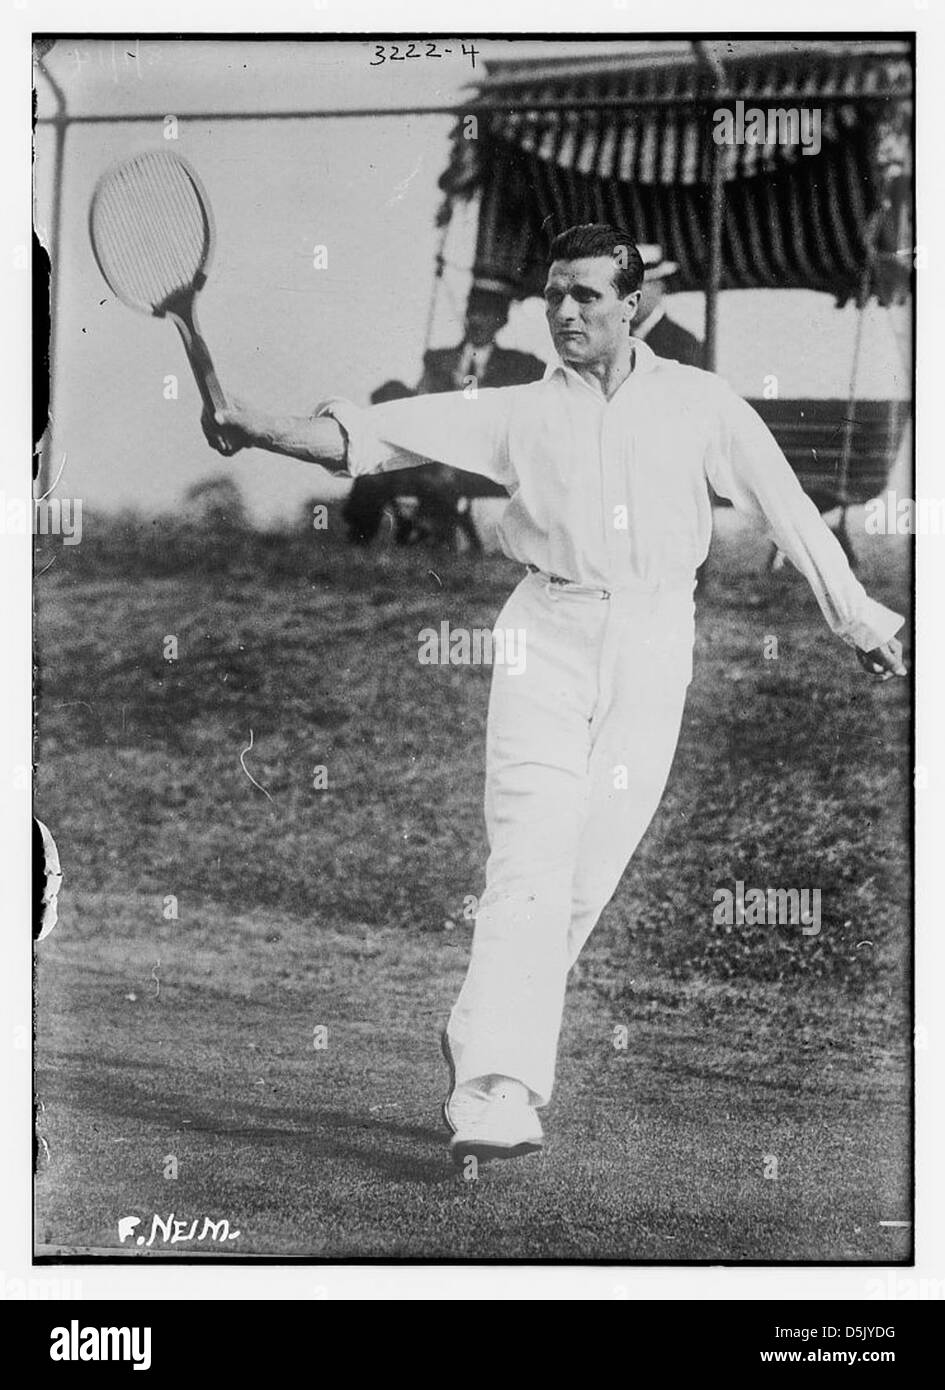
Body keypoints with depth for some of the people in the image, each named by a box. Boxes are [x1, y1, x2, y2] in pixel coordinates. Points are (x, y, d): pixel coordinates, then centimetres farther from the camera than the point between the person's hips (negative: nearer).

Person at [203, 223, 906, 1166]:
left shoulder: (700, 405, 9)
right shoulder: (521, 412, 6)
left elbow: (789, 512, 15)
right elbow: (378, 435, -2)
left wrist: (860, 620, 16)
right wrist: (259, 430, -16)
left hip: (652, 647, 1)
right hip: (547, 637, -1)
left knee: (585, 876, -1)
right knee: (531, 864, -14)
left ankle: (489, 1048, 18)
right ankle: (495, 1094, -18)